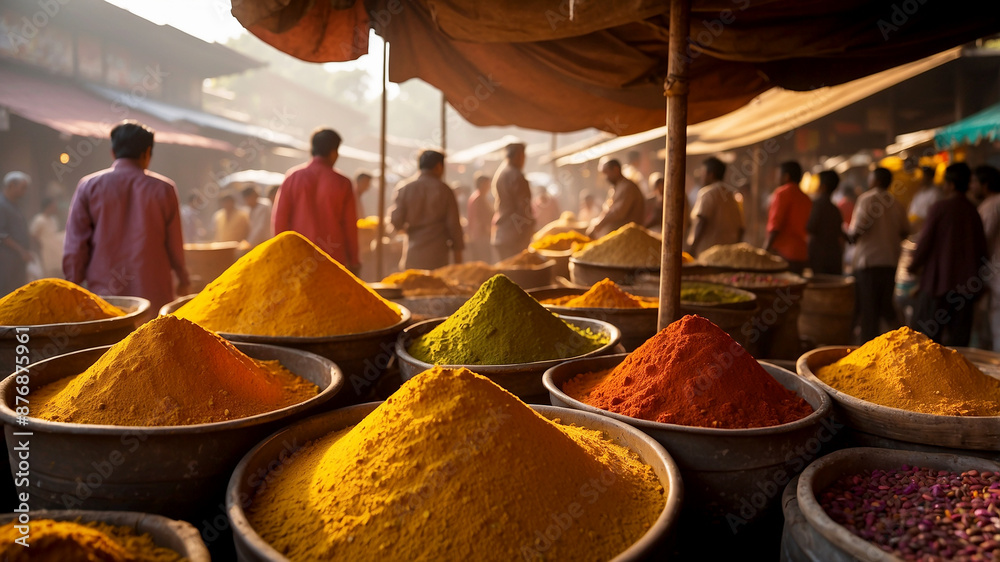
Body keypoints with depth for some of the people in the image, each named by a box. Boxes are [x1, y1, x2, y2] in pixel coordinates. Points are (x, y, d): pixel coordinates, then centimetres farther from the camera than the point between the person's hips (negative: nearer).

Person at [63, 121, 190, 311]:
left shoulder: (88, 186, 4)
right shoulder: (164, 188, 1)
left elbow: (74, 247, 2)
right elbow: (175, 245, 5)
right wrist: (183, 280, 21)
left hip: (103, 295, 1)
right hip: (153, 294, -1)